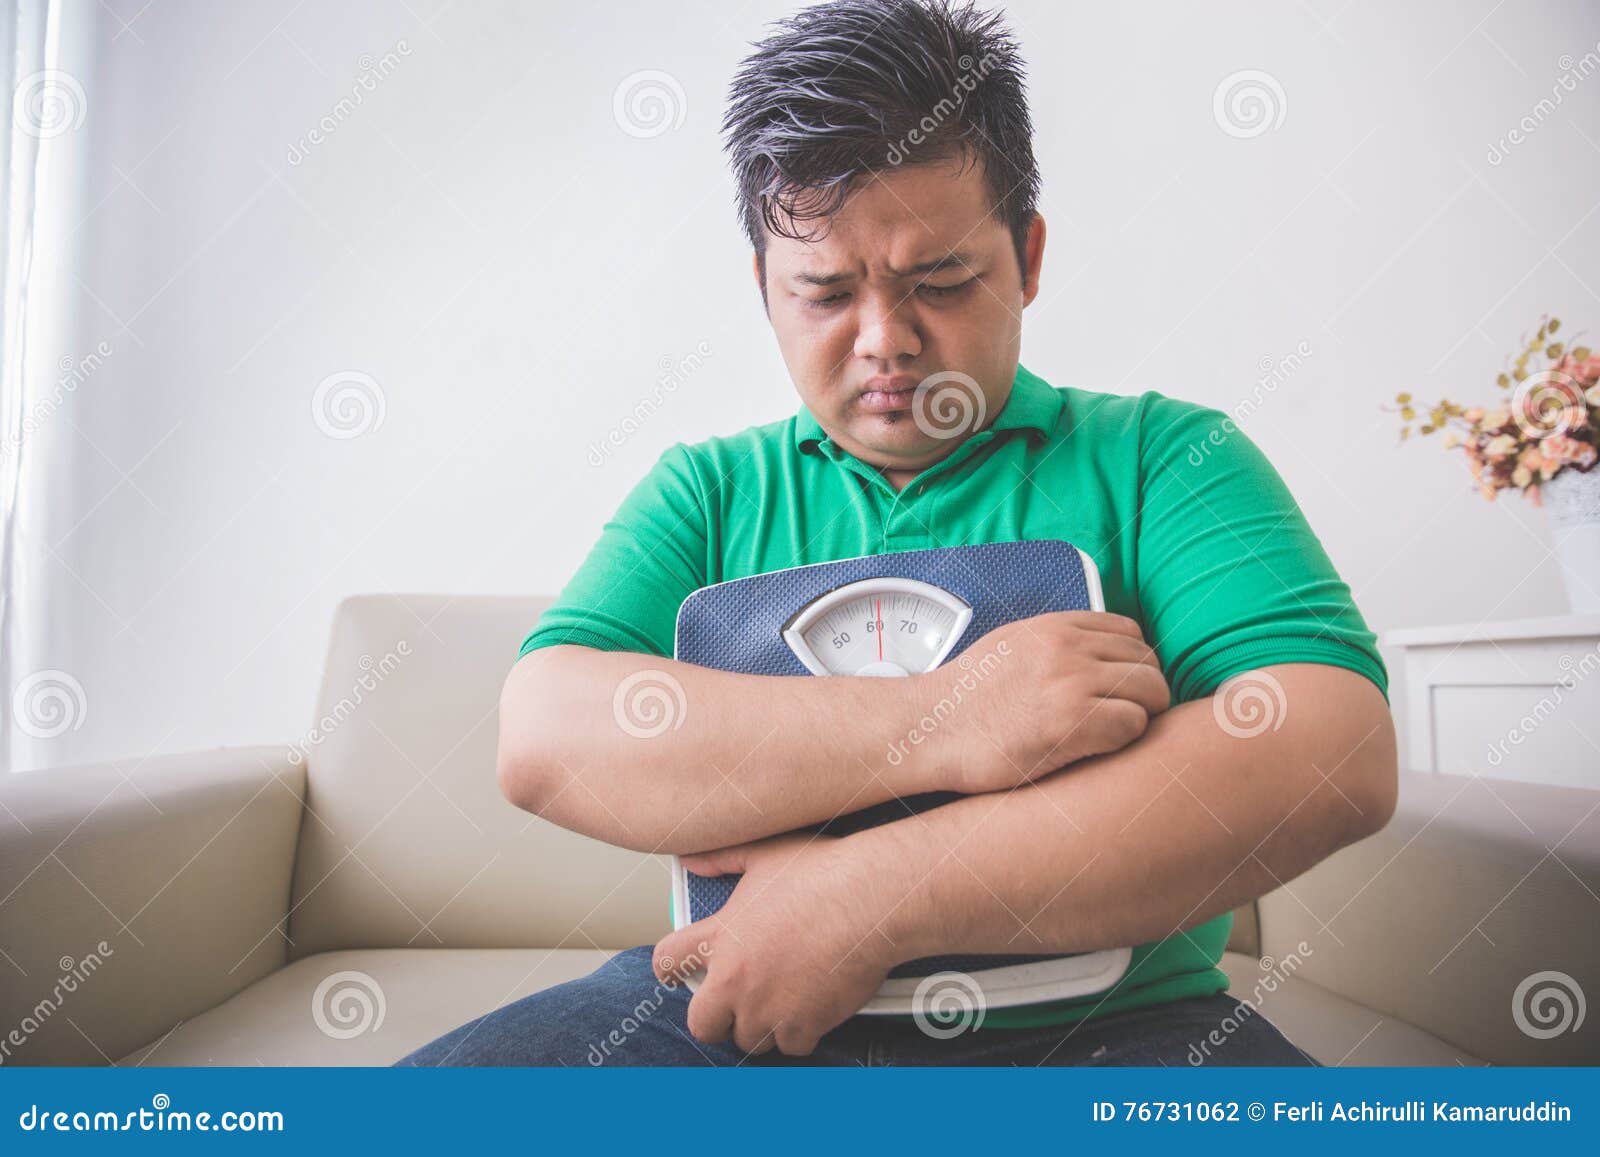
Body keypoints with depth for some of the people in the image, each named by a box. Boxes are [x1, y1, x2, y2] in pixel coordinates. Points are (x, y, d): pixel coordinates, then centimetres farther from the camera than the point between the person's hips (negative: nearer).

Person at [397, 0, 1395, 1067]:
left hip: (1101, 1023, 1)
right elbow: (543, 739, -7)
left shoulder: (1163, 456, 3)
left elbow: (1338, 759, -12)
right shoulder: (707, 489, 8)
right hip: (733, 1014, 1)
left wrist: (872, 900, -18)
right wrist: (941, 724, -19)